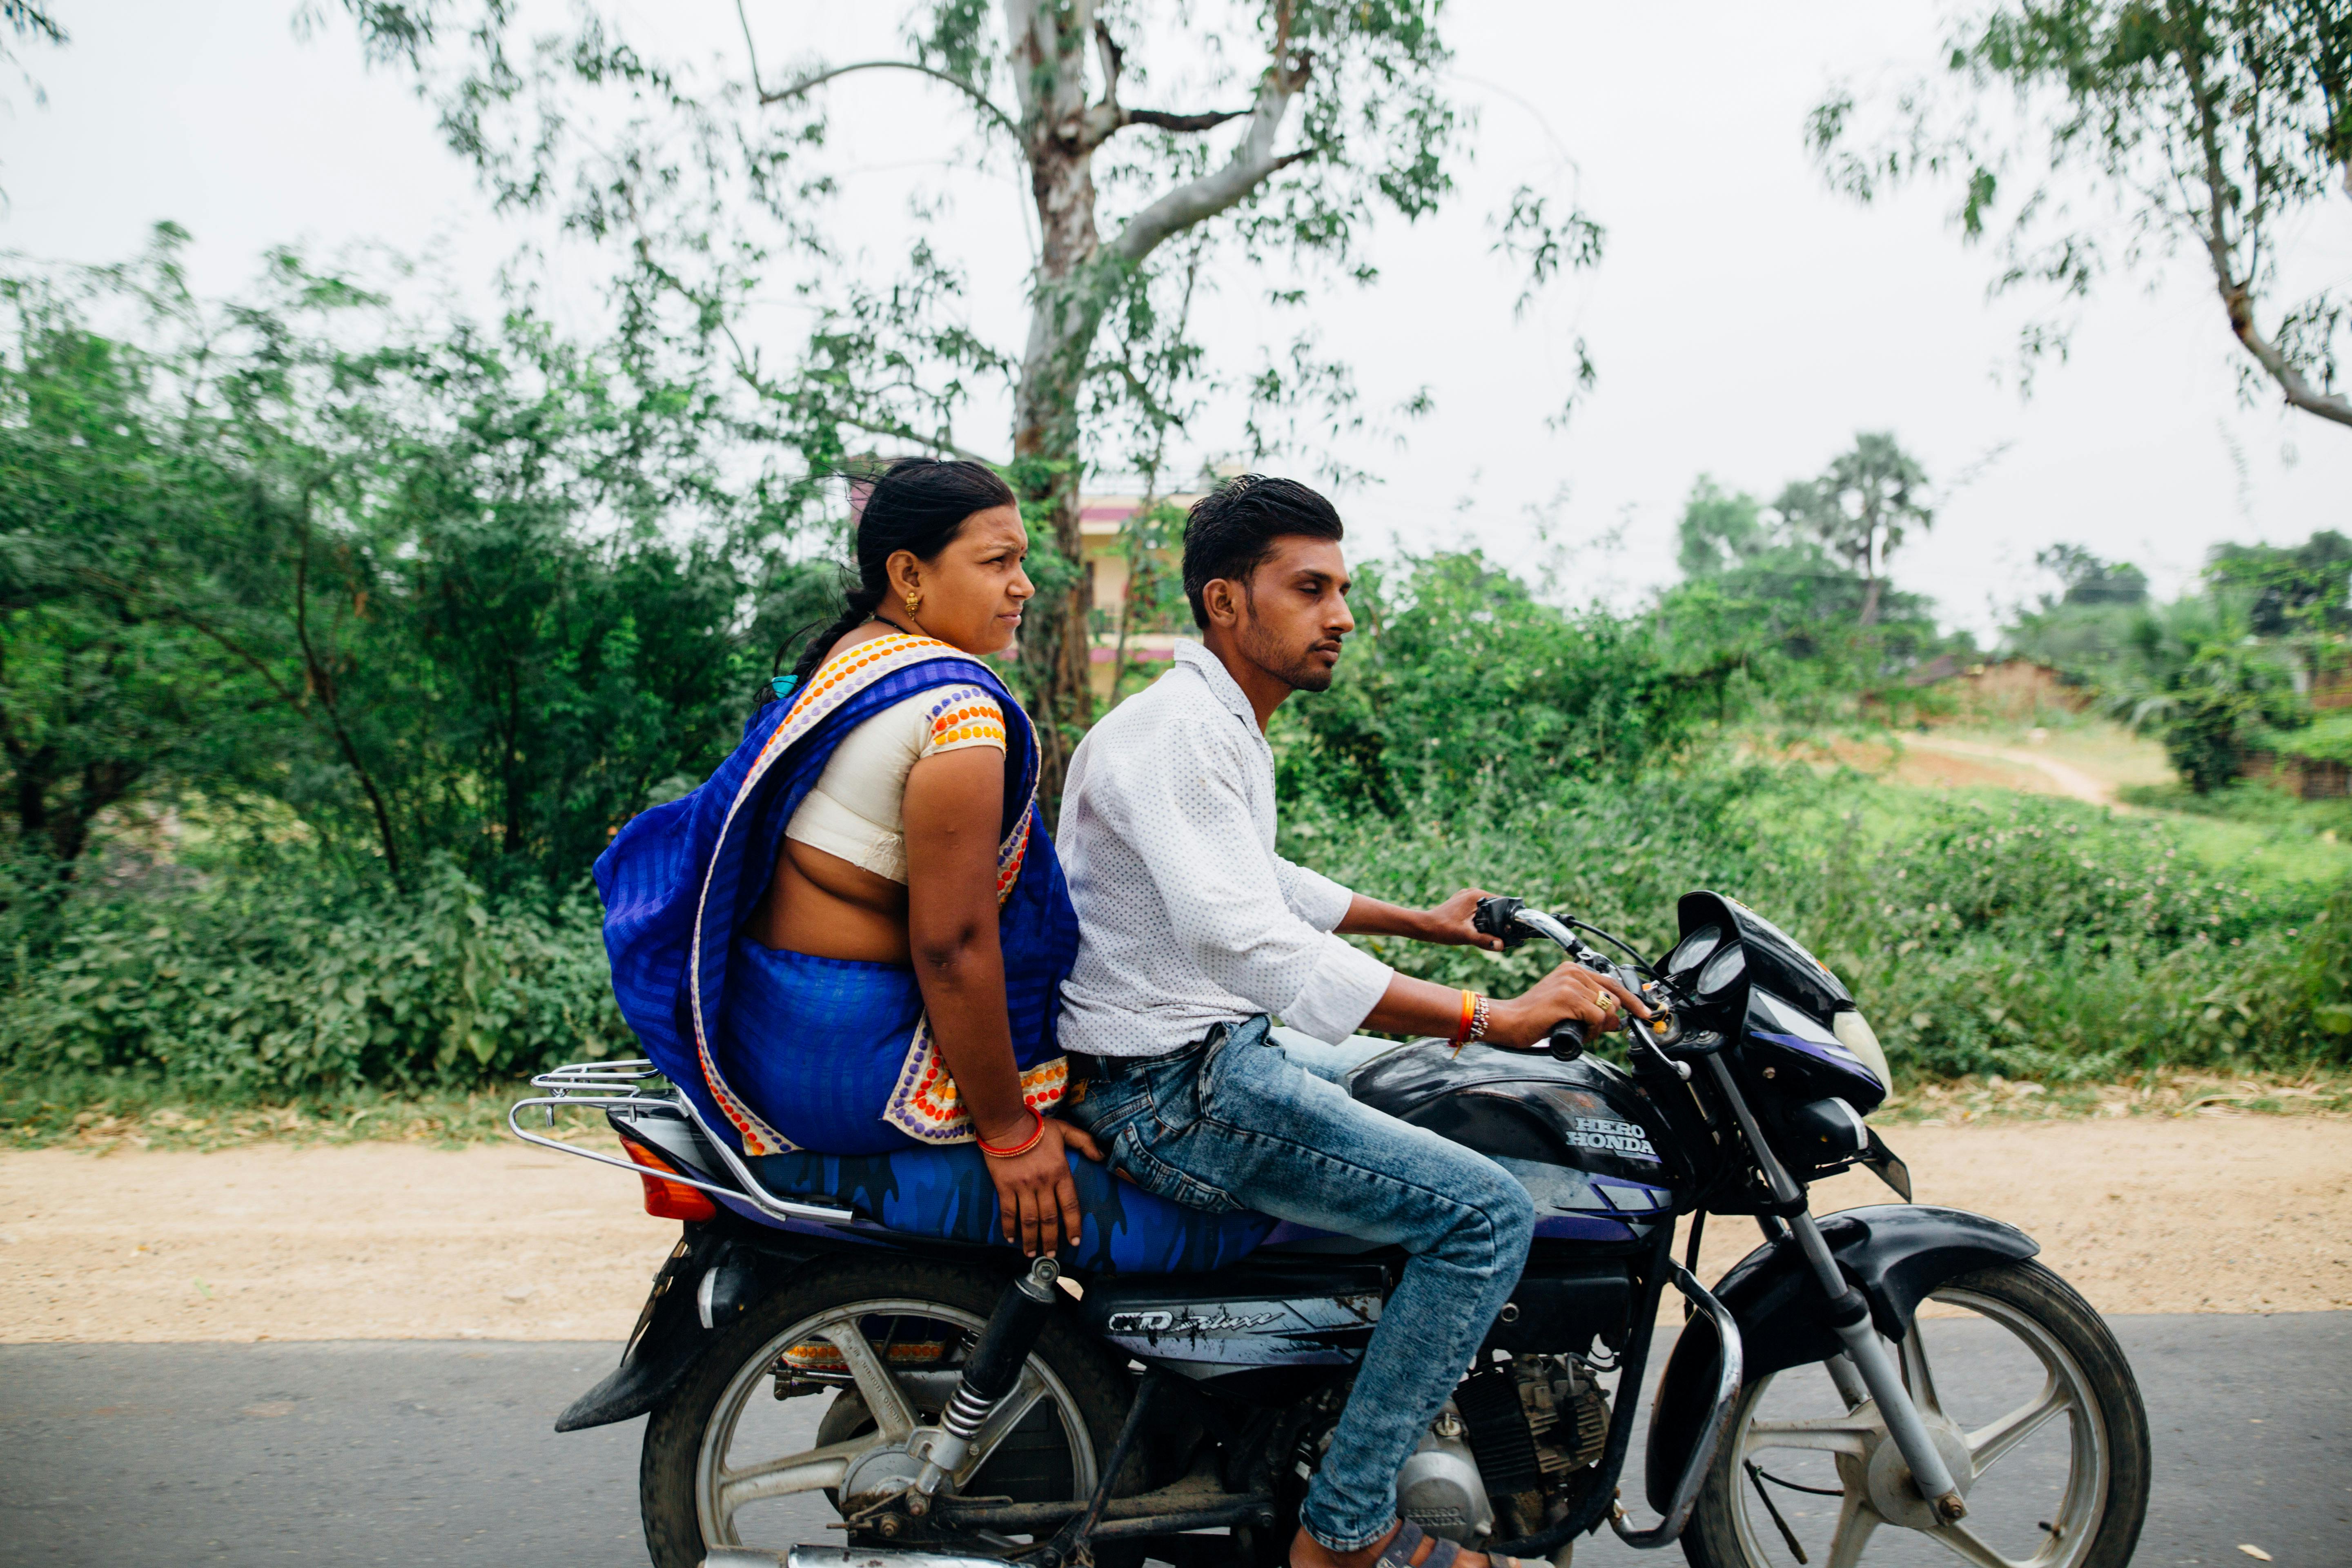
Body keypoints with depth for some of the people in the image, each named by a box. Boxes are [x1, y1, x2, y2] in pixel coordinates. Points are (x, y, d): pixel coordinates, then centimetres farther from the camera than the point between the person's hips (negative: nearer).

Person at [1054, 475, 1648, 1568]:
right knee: (1488, 1214, -15)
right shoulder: (1177, 730, -20)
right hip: (1170, 1089, -11)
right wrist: (1490, 1017, -36)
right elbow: (1247, 936, -34)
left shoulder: (1224, 727, 14)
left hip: (1219, 1046, 11)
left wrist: (1421, 921, 33)